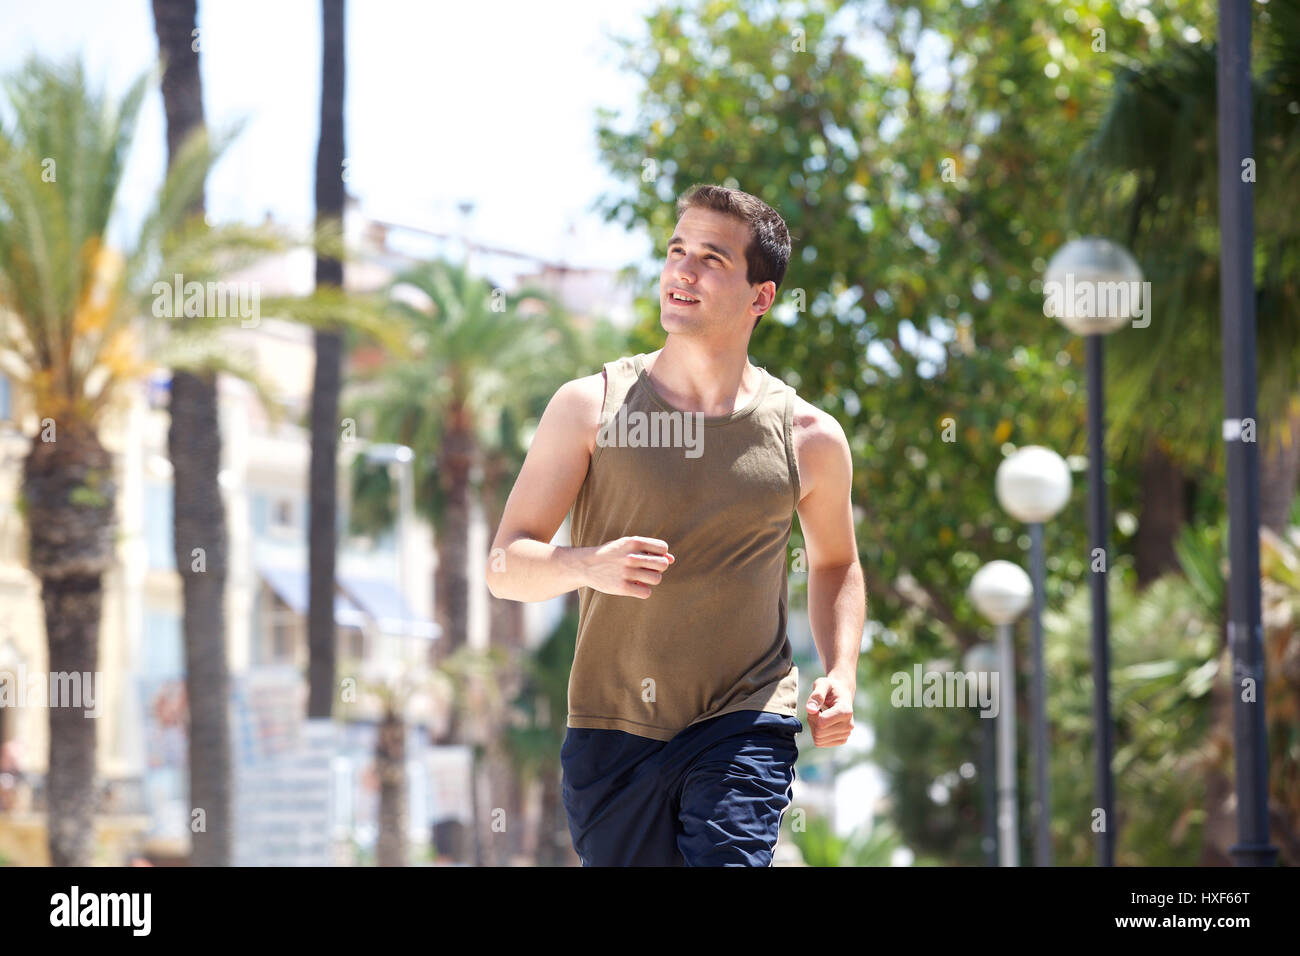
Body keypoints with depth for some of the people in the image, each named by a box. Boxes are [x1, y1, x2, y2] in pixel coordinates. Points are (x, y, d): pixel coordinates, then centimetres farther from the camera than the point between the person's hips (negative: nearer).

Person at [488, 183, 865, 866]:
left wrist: (840, 675, 5)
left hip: (742, 727, -1)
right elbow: (505, 565, -2)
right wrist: (585, 566, -23)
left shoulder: (808, 437, 3)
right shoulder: (590, 406, 0)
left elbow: (834, 564, 22)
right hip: (609, 729, 1)